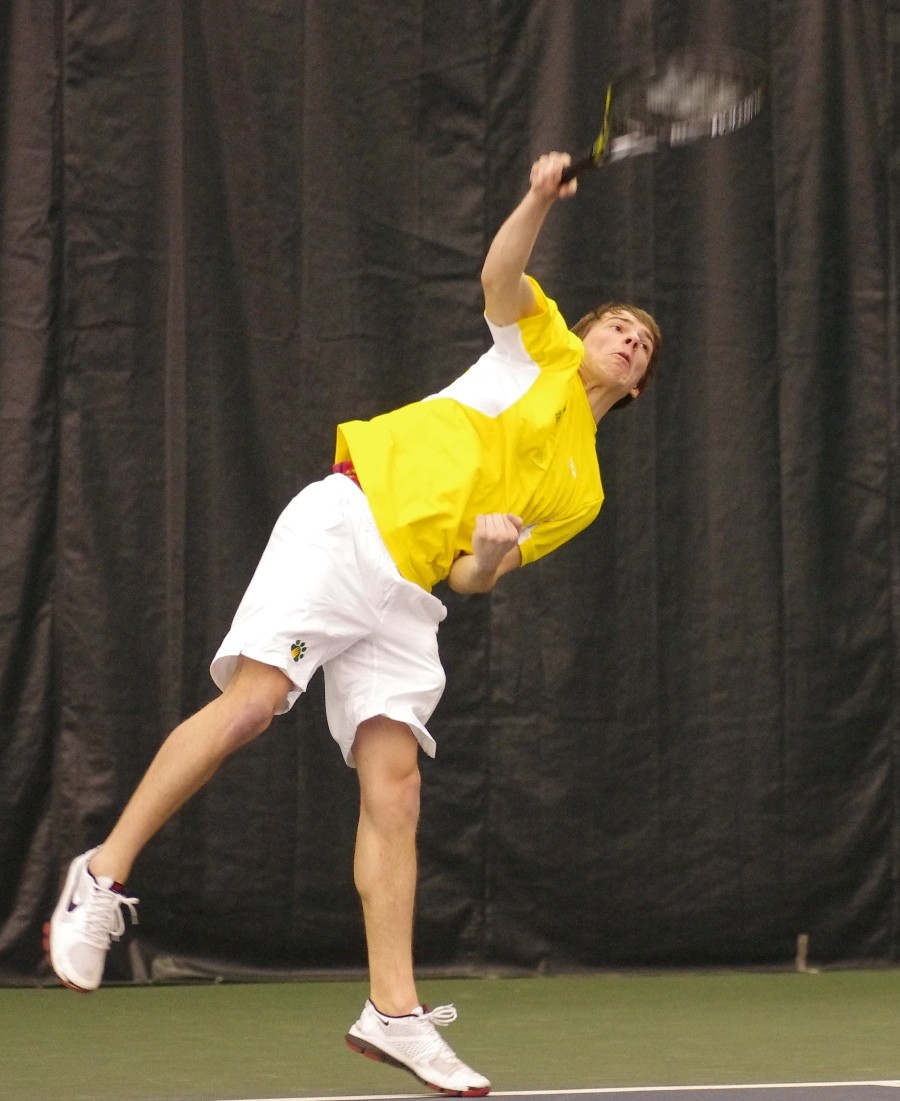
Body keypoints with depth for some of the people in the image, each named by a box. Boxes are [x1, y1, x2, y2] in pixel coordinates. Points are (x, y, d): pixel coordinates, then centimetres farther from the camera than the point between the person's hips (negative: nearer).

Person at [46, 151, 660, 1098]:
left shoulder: (583, 492, 22)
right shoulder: (542, 349, 16)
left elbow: (471, 575, 14)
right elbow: (499, 275, -3)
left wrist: (487, 557, -9)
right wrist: (541, 198, -18)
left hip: (408, 594, 5)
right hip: (348, 522, -5)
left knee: (394, 785, -6)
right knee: (252, 700, -21)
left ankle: (393, 1010, -8)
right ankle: (102, 877, -13)